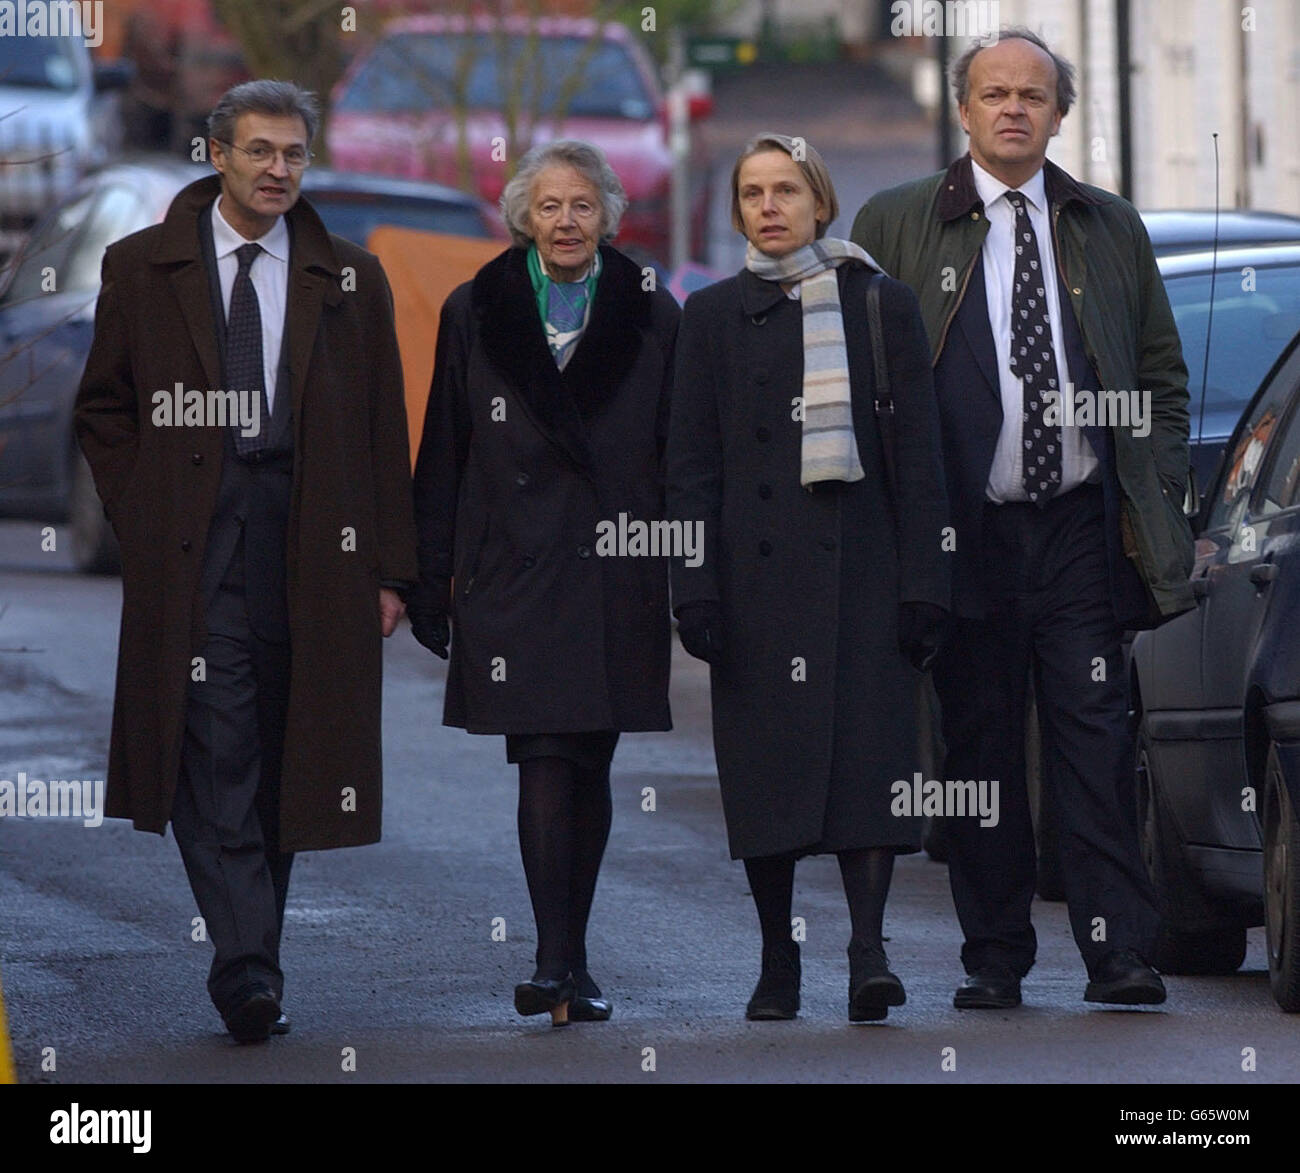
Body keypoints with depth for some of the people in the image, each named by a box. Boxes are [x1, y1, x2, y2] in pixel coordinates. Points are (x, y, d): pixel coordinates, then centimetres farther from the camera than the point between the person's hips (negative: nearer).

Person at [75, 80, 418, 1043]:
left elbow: (384, 435, 10)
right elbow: (103, 407, 13)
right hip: (192, 556, -2)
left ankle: (251, 969, 16)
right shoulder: (144, 269, 7)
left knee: (285, 768, 6)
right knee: (216, 761, -12)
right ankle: (249, 972, -16)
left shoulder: (349, 281, 10)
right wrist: (142, 519, 2)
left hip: (311, 555, 2)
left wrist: (388, 568, 5)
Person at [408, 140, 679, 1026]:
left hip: (616, 578, 1)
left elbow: (680, 459, 7)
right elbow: (443, 458, 7)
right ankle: (558, 961, -15)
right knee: (546, 762, -11)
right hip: (515, 577, -1)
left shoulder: (650, 318, 7)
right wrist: (431, 581, 3)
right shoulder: (476, 314, 7)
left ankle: (569, 962, 13)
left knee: (589, 767, 5)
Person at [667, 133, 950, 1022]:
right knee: (765, 771, 1)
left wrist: (922, 583, -3)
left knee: (869, 758, -11)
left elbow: (918, 457, 4)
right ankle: (778, 964, 8)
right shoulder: (714, 316, 9)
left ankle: (869, 950, -16)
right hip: (757, 574, 1)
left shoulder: (882, 306, 6)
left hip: (860, 569, -1)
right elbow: (692, 466, 6)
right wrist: (696, 590, -4)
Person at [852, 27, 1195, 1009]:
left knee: (1097, 745, -4)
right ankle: (995, 962, 9)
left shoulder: (1110, 230, 12)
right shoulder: (895, 228, 6)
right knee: (980, 754, 3)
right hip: (963, 536, -1)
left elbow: (1163, 376, 16)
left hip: (1081, 531, 1)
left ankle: (1120, 954, -5)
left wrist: (1156, 499, 4)